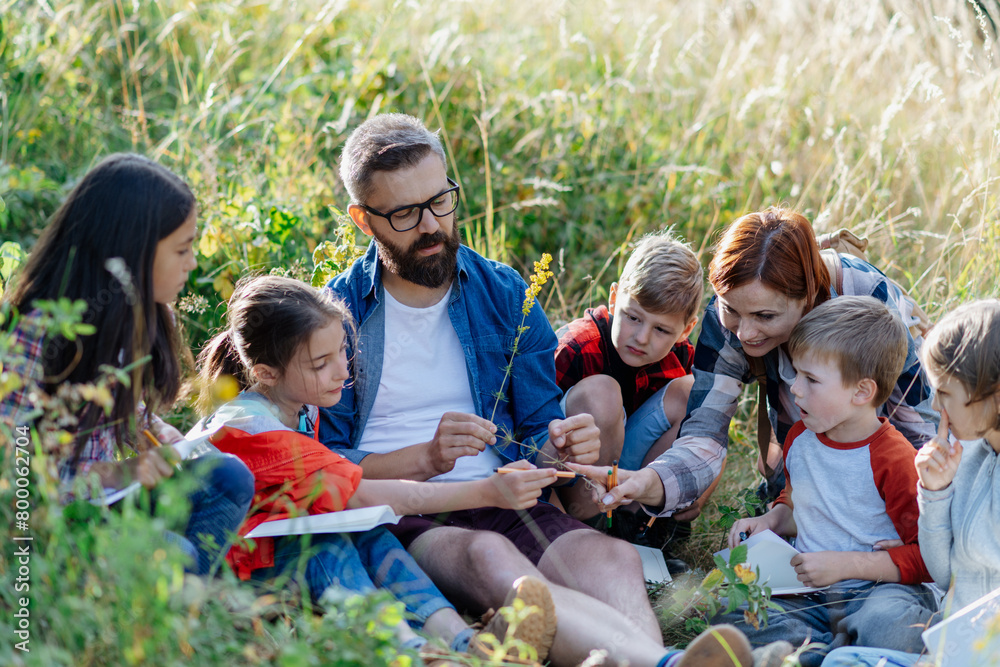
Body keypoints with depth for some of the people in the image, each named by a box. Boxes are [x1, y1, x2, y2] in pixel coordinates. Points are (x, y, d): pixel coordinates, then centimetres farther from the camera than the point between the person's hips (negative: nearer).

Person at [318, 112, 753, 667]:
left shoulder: (503, 294, 14)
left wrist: (559, 450, -7)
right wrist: (425, 458, -15)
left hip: (499, 503, 4)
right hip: (393, 518, -4)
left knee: (612, 559, -30)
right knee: (490, 558, -38)